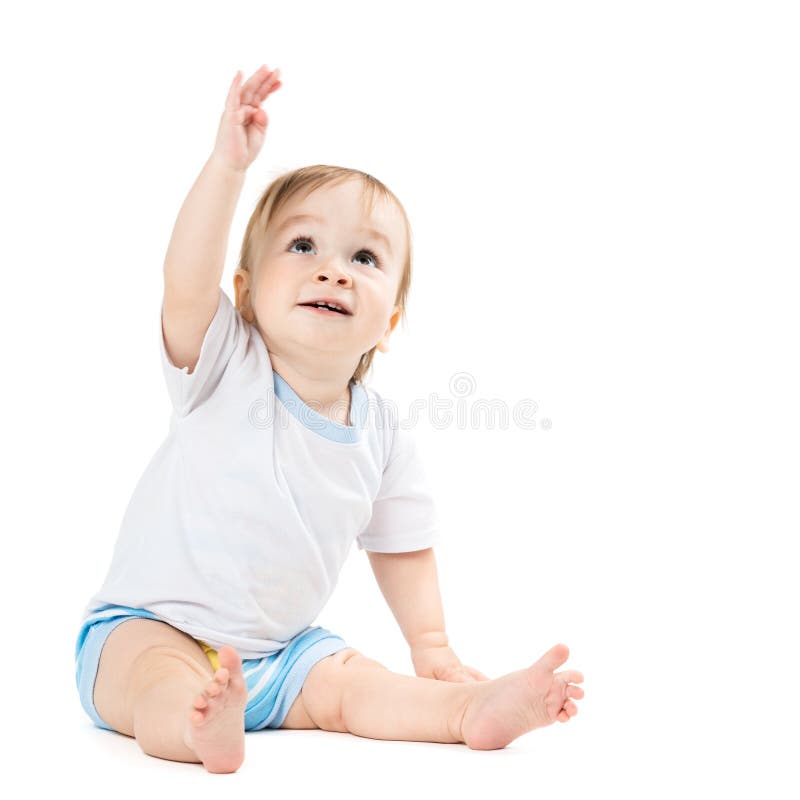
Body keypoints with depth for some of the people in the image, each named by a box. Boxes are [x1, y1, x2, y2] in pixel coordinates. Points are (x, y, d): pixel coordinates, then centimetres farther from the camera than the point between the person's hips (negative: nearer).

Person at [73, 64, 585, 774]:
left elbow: (401, 549, 10)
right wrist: (229, 163, -43)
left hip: (279, 650, 5)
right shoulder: (226, 368, -14)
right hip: (150, 626, -4)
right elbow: (186, 281, -34)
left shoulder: (384, 435, -2)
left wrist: (432, 648, 6)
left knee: (353, 684, -17)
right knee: (161, 682, -33)